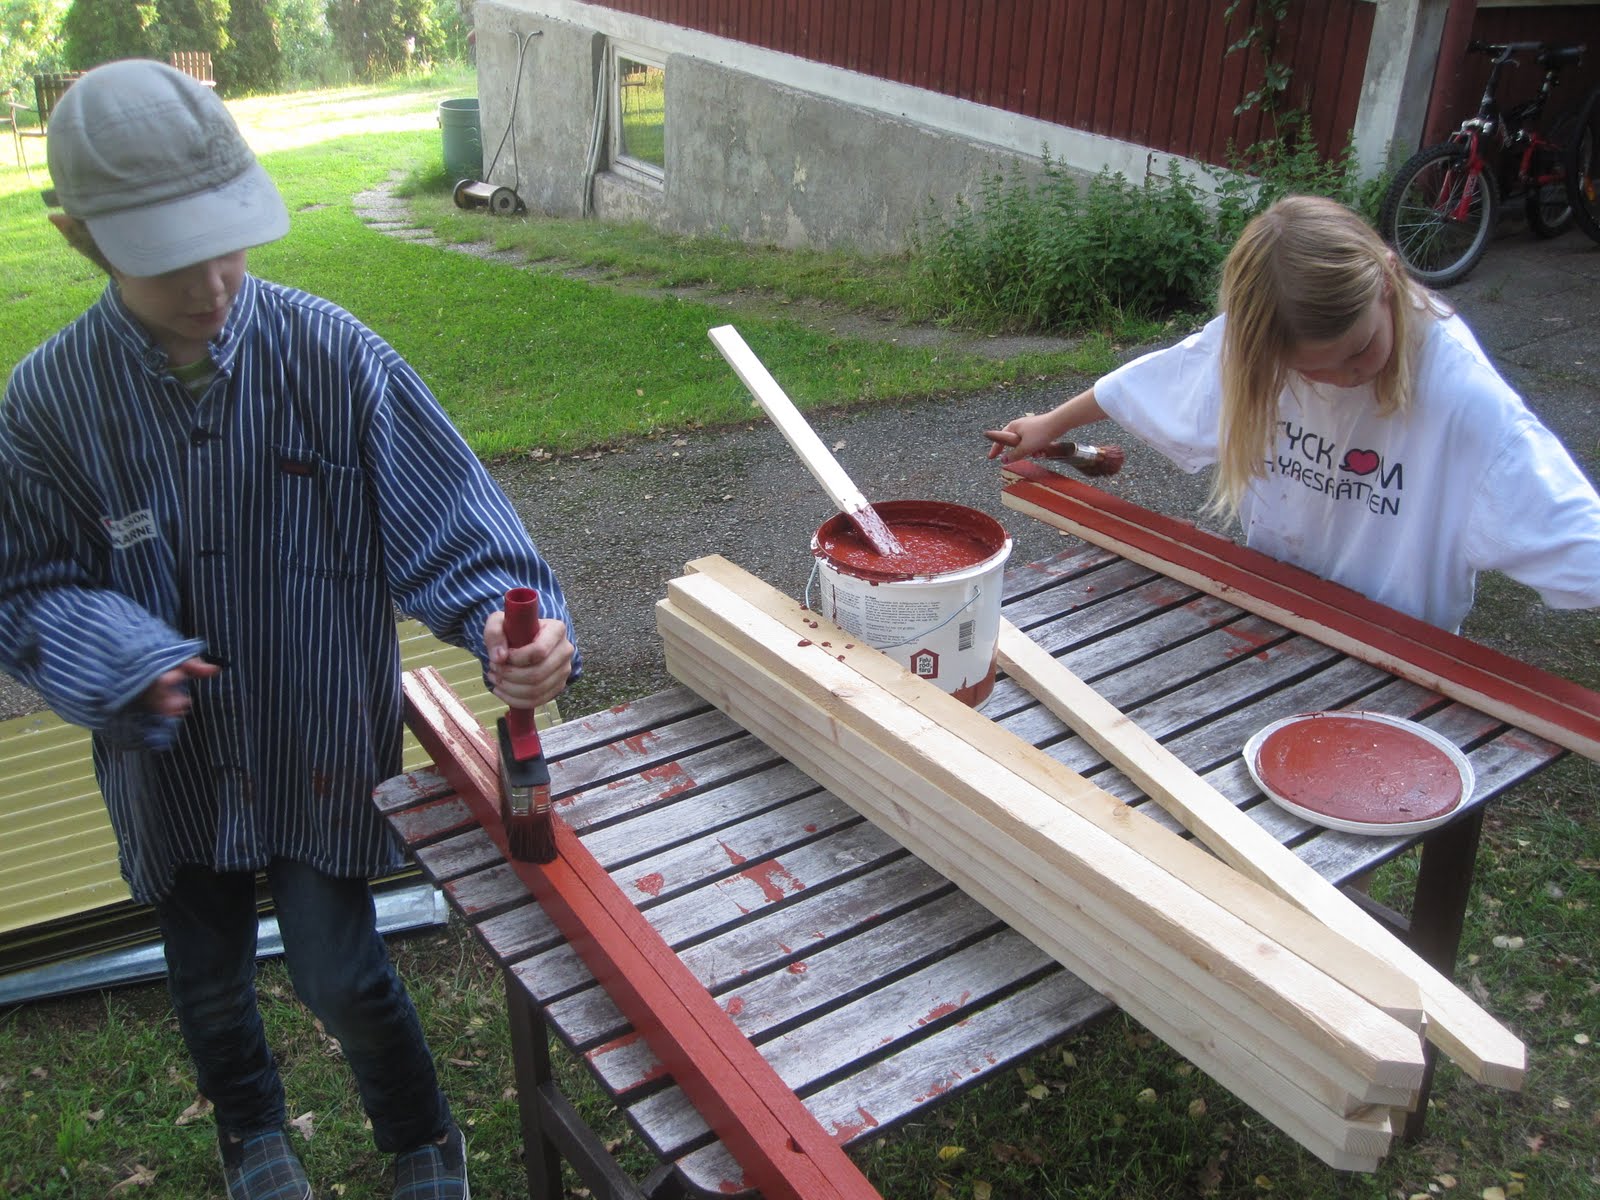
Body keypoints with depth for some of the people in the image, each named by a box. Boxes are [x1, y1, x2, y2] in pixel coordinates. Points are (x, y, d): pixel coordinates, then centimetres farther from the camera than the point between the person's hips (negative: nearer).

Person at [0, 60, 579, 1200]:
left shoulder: (332, 354, -18)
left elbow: (443, 516, -19)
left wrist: (513, 617, -37)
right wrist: (128, 666, -24)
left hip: (324, 742, -2)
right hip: (174, 757, 3)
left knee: (339, 971, 5)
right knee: (210, 978, 22)